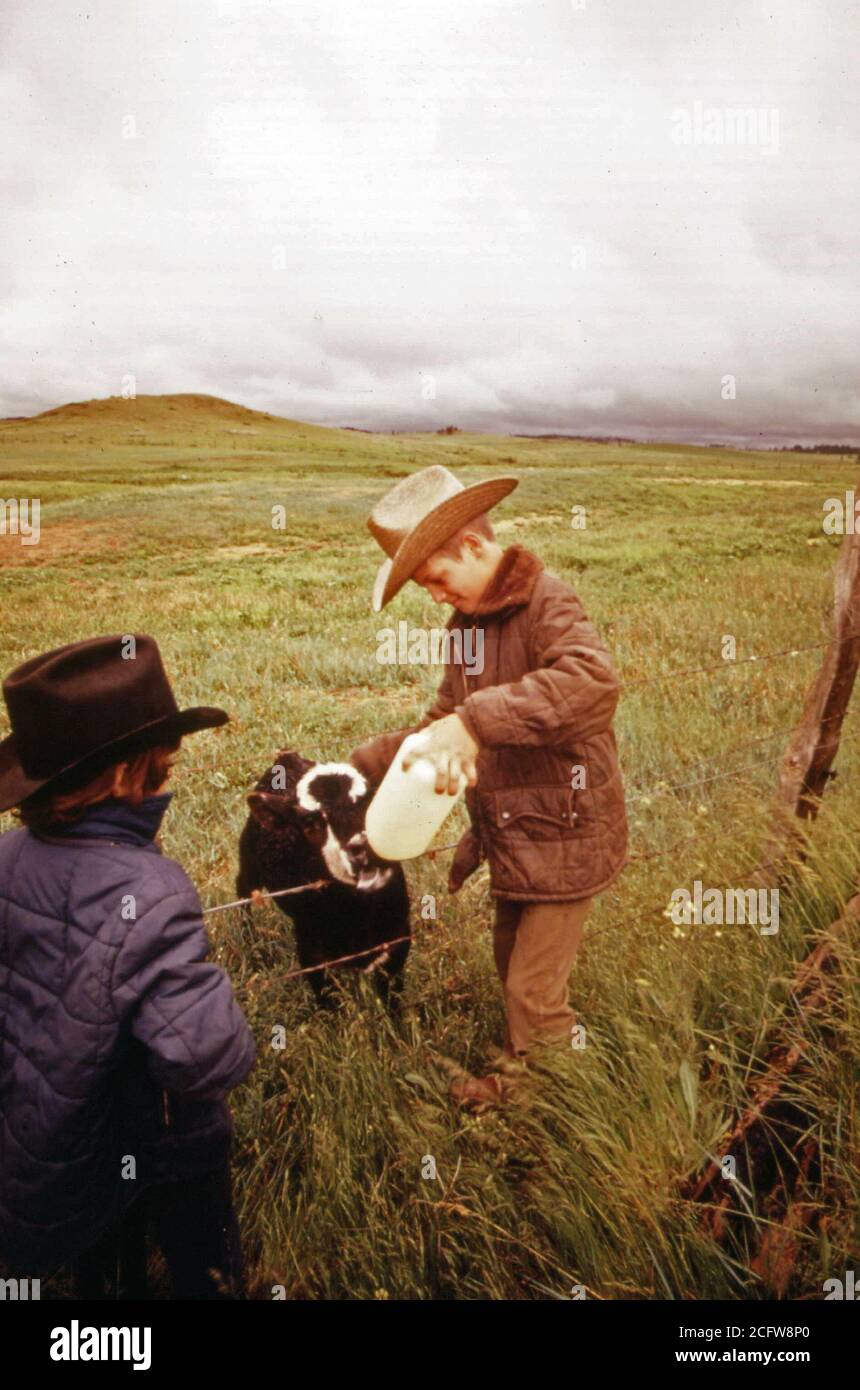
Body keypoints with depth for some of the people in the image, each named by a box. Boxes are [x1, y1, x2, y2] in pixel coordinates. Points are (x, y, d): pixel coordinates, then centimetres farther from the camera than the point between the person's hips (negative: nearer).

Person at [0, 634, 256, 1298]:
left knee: (103, 1273, 31)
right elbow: (208, 1058, -37)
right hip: (164, 1148, -5)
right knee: (205, 1273, 23)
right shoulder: (148, 892, -35)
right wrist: (232, 1034, -16)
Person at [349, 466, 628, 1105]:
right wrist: (365, 761, 1)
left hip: (564, 835, -8)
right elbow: (442, 726, 11)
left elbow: (594, 682, -43)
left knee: (534, 987, 5)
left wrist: (476, 721, -48)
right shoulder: (469, 623, 6)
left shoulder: (546, 603, -22)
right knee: (512, 963, 24)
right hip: (510, 835, 9)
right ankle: (518, 1069, 47)